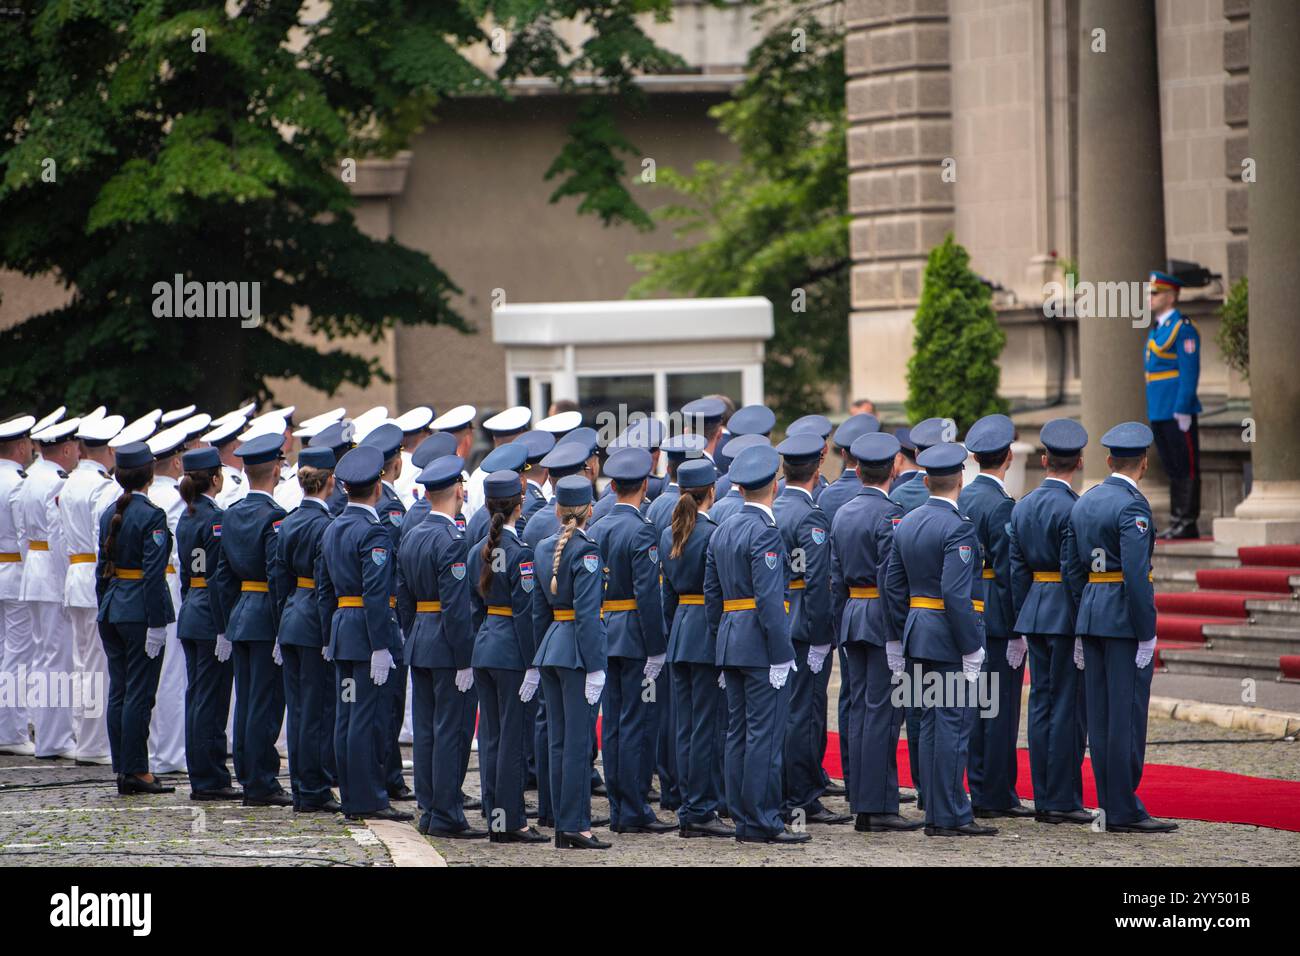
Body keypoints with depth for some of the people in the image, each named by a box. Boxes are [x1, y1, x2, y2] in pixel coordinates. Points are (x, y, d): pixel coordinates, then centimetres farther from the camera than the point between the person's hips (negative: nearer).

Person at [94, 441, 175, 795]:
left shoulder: (109, 515, 8)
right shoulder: (151, 516, -13)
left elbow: (102, 567, 13)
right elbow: (153, 572, -17)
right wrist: (156, 623, -15)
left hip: (113, 607, 7)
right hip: (140, 608, -7)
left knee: (118, 692, 10)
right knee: (139, 694, -3)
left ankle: (123, 770, 13)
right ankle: (137, 770, -1)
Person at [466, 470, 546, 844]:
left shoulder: (478, 551, 8)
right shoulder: (521, 552, -14)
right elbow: (524, 611, -16)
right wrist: (532, 664, -14)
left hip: (483, 647, 7)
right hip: (511, 651, -7)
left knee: (491, 736, 10)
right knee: (512, 738, -3)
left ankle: (495, 819, 14)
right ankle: (509, 822, -1)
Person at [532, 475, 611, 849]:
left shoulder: (544, 549, 9)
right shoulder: (585, 551, -13)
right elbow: (587, 613, -17)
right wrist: (595, 666, -17)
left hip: (550, 648, 7)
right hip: (577, 650, -7)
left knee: (559, 740, 9)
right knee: (579, 741, -5)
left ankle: (563, 825, 12)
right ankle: (575, 825, -5)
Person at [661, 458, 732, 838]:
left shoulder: (669, 535, 9)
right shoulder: (712, 535, -14)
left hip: (681, 629, 8)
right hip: (707, 635, -8)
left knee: (685, 726, 9)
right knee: (708, 725, -4)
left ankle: (689, 810, 12)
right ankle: (702, 810, -3)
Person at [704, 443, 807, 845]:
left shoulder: (722, 532, 13)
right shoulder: (765, 532, -14)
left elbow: (712, 596, 16)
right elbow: (769, 599, -19)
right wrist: (780, 657, -17)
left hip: (731, 644, 9)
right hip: (761, 645, -9)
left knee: (738, 734, 10)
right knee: (765, 736, -6)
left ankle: (743, 820, 13)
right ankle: (763, 823, -6)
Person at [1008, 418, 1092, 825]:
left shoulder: (1022, 507, 9)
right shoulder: (1072, 509, -14)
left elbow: (1017, 571, 11)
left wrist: (1022, 623, 16)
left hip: (1034, 612, 7)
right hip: (1066, 614, -7)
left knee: (1041, 704, 10)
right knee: (1068, 707, -3)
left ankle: (1043, 800, 12)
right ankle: (1063, 801, -3)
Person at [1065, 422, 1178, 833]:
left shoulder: (1084, 503, 12)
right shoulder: (1132, 506, -14)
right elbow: (1135, 573, -20)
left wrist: (1079, 631, 17)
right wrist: (1146, 633, -16)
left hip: (1090, 613, 8)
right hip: (1124, 618, -8)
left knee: (1100, 715, 9)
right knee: (1127, 715, -5)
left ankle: (1111, 806, 12)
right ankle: (1123, 810, -5)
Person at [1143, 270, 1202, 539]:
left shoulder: (1183, 328, -10)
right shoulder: (1157, 329, 18)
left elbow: (1189, 371, -16)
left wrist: (1183, 409, -20)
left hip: (1178, 411, -9)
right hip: (1159, 413, 9)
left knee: (1186, 467, -5)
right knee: (1172, 468, 10)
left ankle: (1188, 524, -3)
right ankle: (1177, 521, 14)